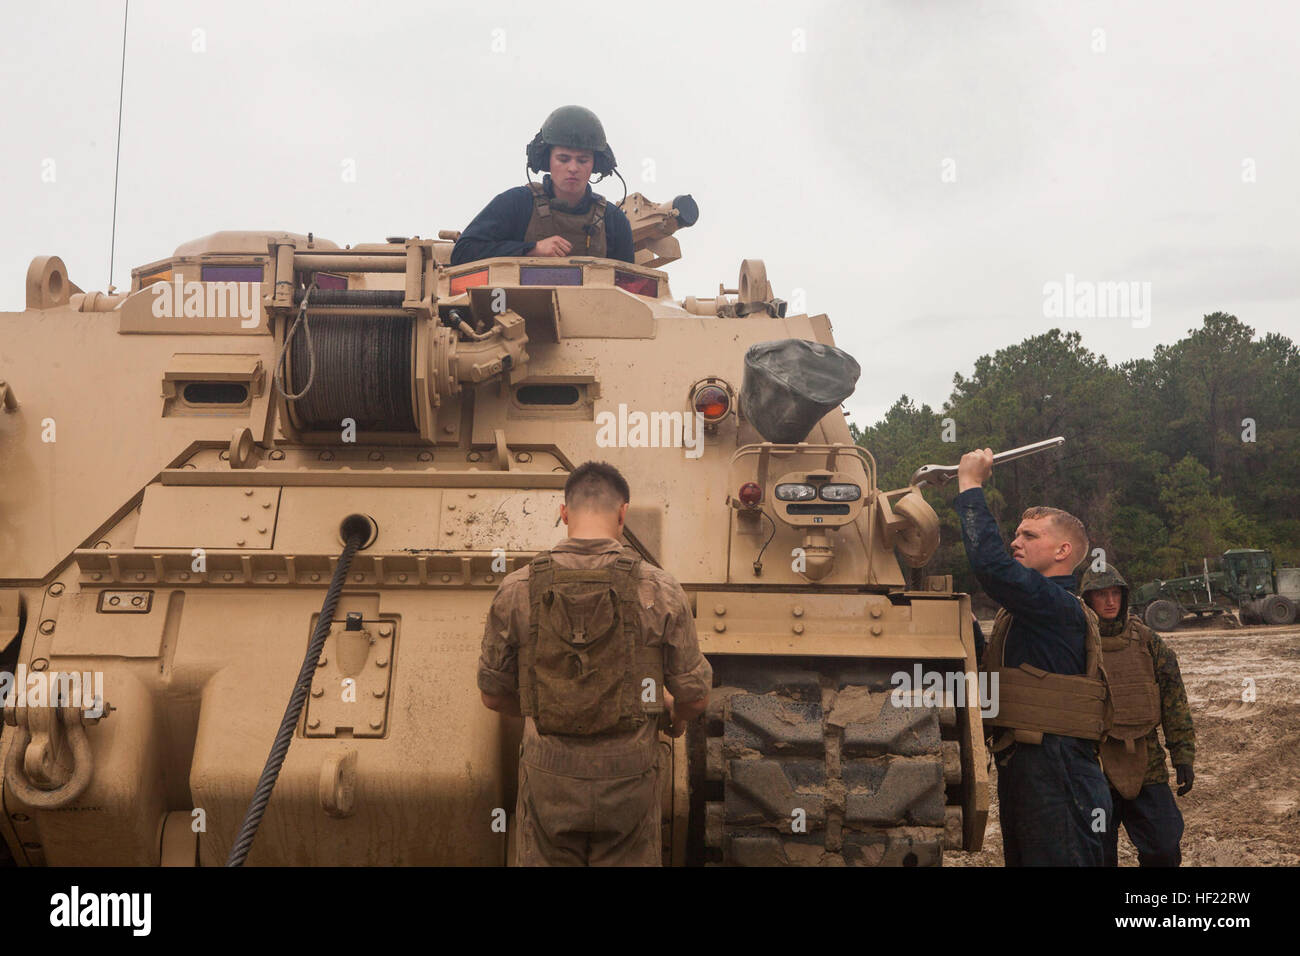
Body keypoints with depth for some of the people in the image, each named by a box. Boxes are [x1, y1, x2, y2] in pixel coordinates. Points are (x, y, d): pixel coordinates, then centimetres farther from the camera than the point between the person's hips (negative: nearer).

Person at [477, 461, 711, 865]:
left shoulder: (517, 589, -4)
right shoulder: (660, 590, -7)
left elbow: (493, 695, 5)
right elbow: (695, 697, -1)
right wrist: (673, 718, 22)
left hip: (549, 784, 1)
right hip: (627, 778, -1)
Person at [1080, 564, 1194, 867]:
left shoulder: (1147, 642, 6)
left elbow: (1174, 700, 7)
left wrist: (1183, 755, 2)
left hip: (1147, 765, 2)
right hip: (1095, 767, -2)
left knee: (1164, 850, 2)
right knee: (1098, 855, 5)